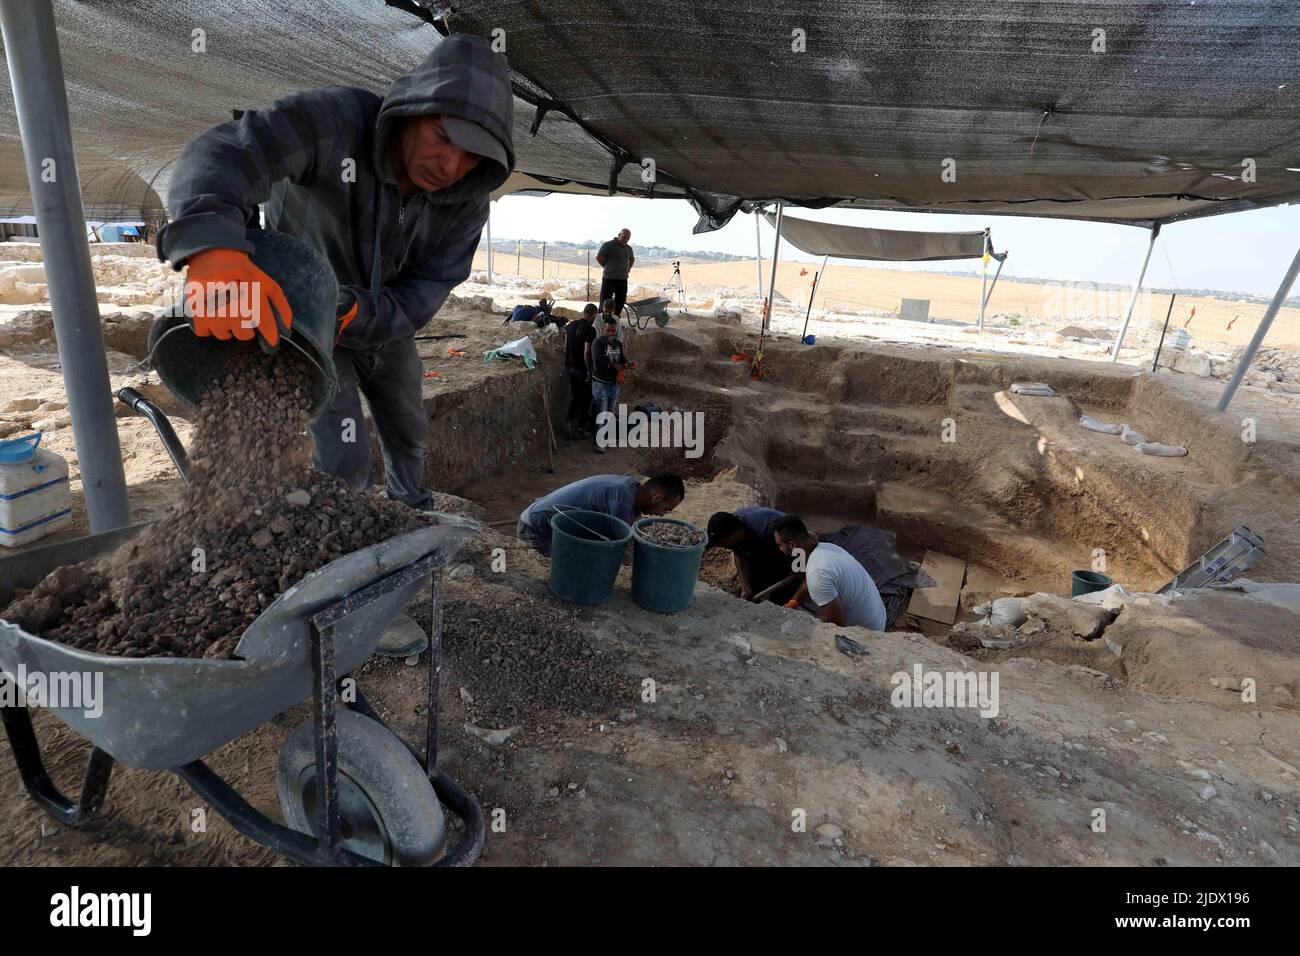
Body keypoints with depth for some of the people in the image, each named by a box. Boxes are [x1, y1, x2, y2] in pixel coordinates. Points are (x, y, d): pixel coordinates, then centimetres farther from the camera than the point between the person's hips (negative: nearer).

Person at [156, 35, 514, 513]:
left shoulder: (467, 204, -21)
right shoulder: (332, 120, -33)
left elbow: (423, 294, -22)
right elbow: (221, 154, -46)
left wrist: (357, 312, -42)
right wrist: (212, 247, -67)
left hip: (384, 324, 4)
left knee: (408, 432, 21)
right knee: (345, 461, -8)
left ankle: (413, 509, 52)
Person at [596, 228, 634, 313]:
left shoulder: (628, 248, 13)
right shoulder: (608, 245, -7)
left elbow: (632, 259, 30)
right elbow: (598, 257, -7)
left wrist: (628, 269, 16)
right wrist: (607, 267, -3)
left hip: (623, 279, 6)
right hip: (609, 278, -6)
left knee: (621, 300, 8)